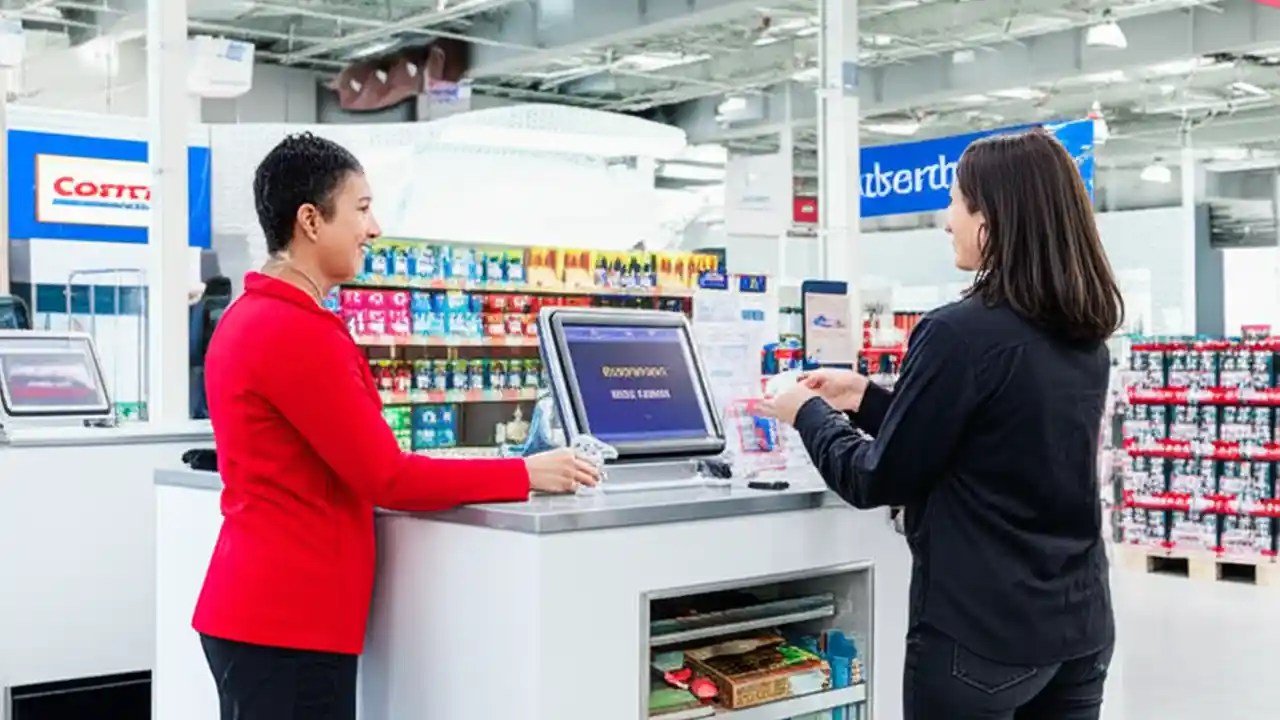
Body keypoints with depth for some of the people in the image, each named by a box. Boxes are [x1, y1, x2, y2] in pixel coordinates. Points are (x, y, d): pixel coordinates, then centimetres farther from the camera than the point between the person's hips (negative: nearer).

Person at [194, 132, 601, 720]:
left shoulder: (249, 317, 13)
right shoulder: (297, 332, -19)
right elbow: (388, 478, -18)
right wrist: (525, 475, -11)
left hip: (259, 607, 10)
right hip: (289, 619, -10)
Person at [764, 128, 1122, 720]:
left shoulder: (962, 332, -19)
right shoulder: (1086, 340, 4)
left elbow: (879, 481, -11)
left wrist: (809, 413, 5)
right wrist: (866, 399, 18)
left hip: (980, 631, -7)